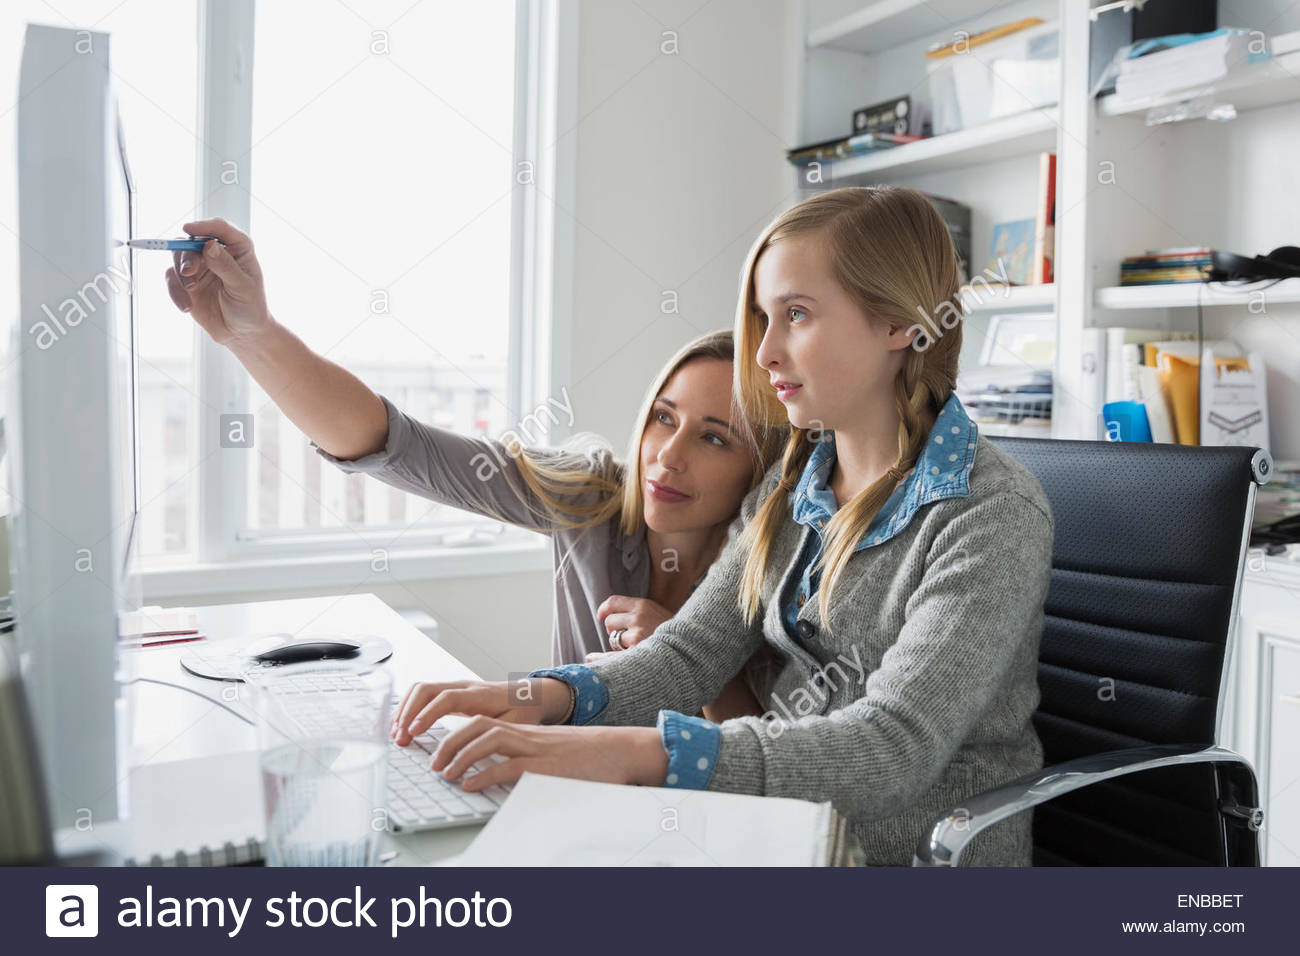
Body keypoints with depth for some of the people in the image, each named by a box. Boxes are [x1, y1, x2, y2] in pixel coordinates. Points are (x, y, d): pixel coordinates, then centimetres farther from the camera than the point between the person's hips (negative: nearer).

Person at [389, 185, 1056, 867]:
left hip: (918, 851, -5)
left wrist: (638, 752, -35)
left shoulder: (996, 515, -16)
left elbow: (897, 747, -25)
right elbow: (693, 650, 1)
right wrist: (548, 696, -19)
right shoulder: (788, 489, 7)